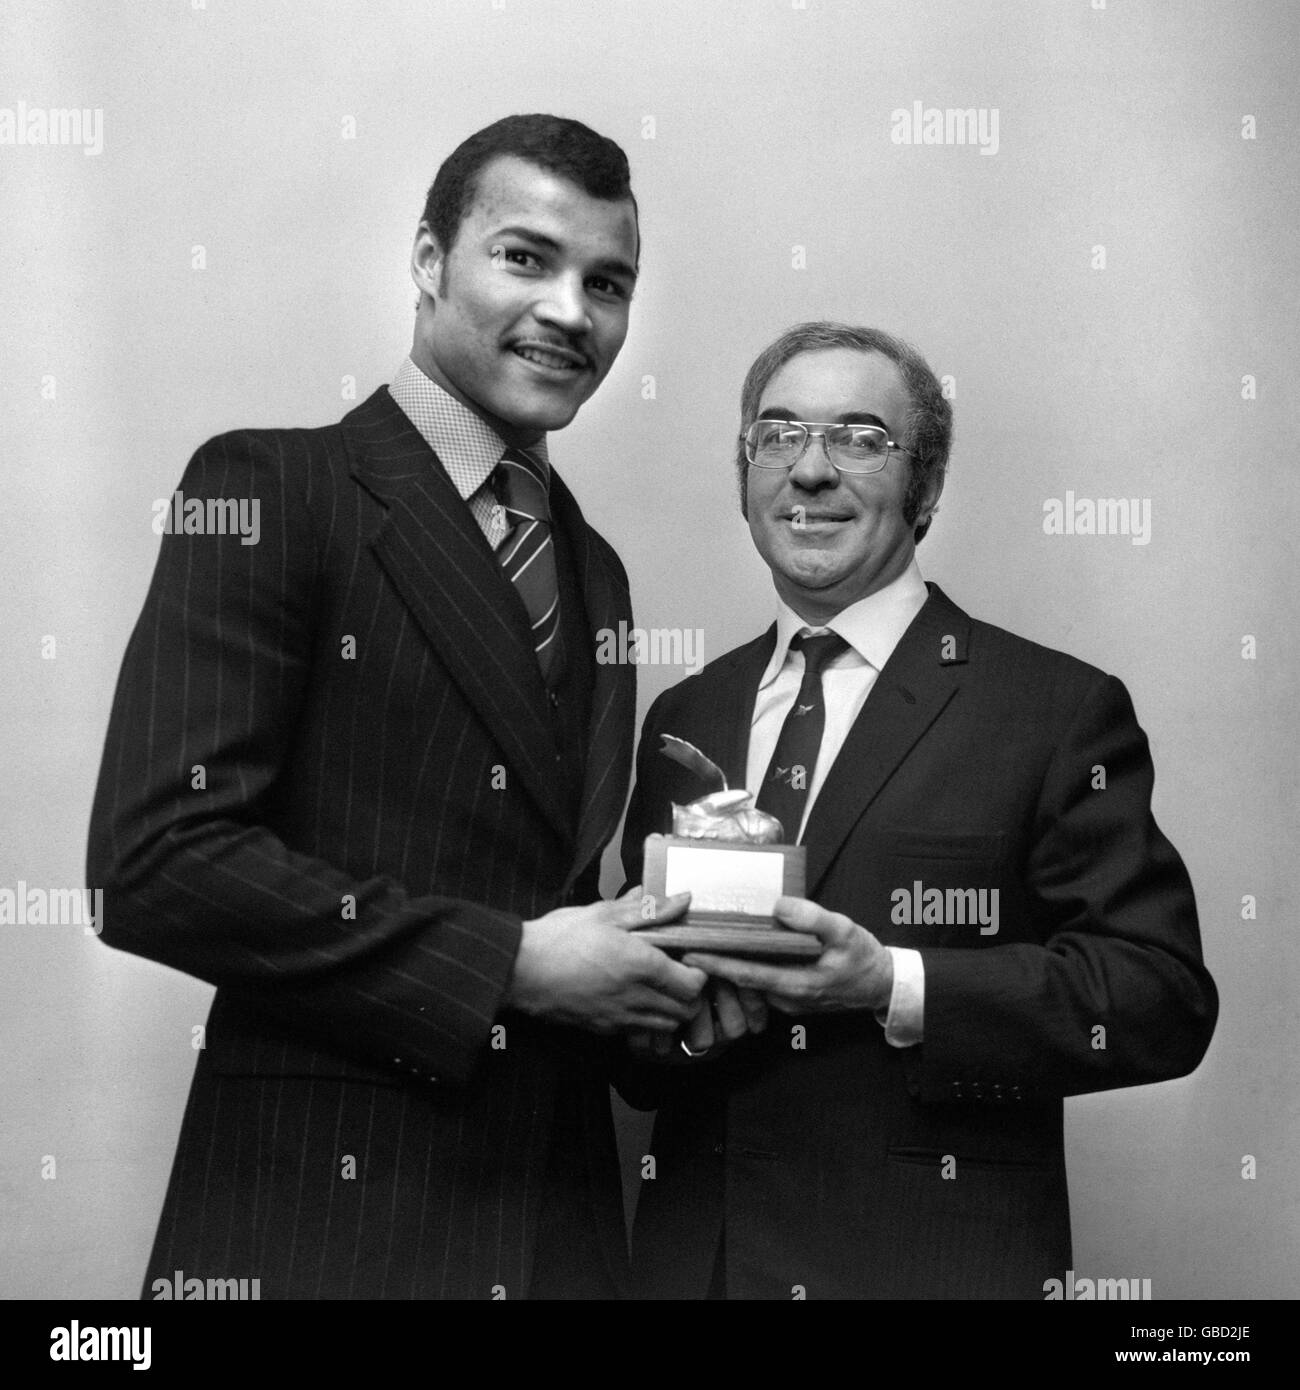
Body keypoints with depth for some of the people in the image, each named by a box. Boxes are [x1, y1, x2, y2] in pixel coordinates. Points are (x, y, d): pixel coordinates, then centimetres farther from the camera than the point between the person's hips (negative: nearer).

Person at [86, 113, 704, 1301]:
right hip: (325, 1216, -6)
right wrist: (504, 963, -16)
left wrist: (647, 962, -3)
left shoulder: (594, 568, 13)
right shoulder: (272, 488, -8)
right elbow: (154, 859, -17)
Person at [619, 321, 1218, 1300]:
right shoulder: (682, 721, 7)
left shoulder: (1061, 711, -7)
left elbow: (1167, 999, -13)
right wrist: (677, 1014, -12)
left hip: (940, 1257, -3)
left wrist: (894, 986, -22)